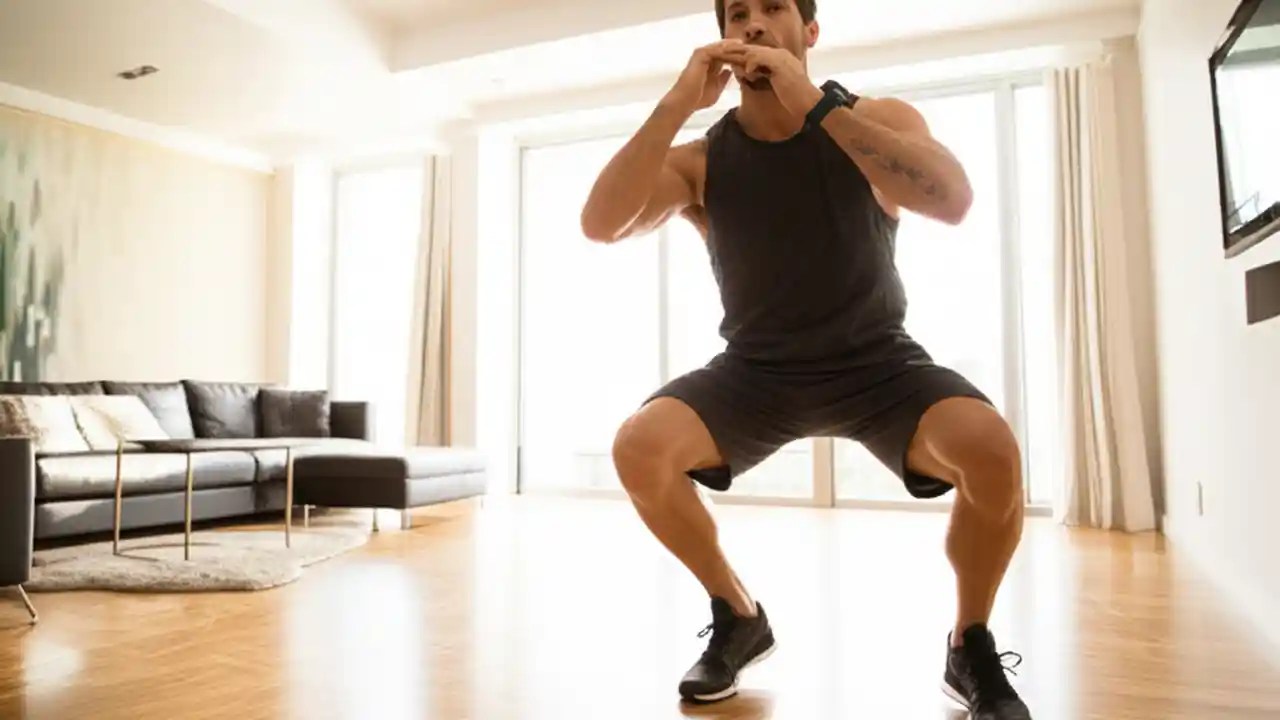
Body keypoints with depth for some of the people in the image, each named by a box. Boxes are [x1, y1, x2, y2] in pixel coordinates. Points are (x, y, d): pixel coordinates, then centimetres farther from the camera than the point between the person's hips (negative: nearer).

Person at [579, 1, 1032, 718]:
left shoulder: (877, 118, -7)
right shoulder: (699, 160, -4)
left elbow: (954, 201, -27)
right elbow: (600, 225, -20)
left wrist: (814, 106, -30)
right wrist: (678, 104, -25)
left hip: (877, 363, -1)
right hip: (756, 372, 2)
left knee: (989, 446, -30)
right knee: (639, 447, -23)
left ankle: (971, 649, 0)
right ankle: (740, 618, 4)